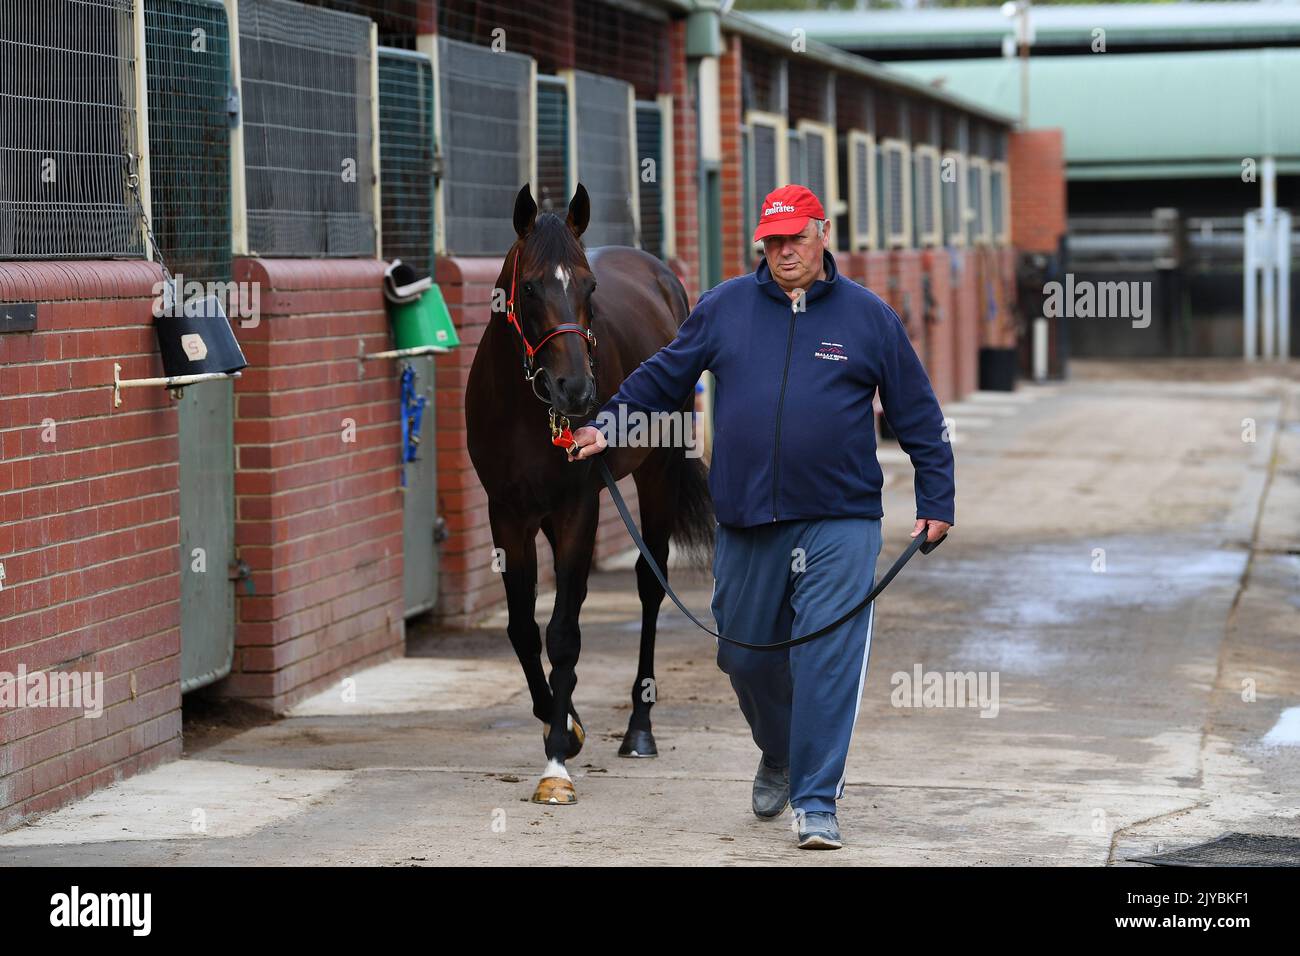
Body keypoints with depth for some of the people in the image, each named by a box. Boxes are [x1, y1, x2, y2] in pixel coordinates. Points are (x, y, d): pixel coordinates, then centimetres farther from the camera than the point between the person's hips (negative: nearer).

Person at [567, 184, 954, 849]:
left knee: (827, 660, -10)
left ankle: (816, 802, -5)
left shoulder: (869, 316, 4)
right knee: (746, 656, 11)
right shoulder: (724, 307, 8)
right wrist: (607, 424, 8)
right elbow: (663, 375, 18)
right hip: (744, 523, 3)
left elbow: (918, 415, 9)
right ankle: (778, 758, 38)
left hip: (838, 525, -2)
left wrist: (936, 503, 5)